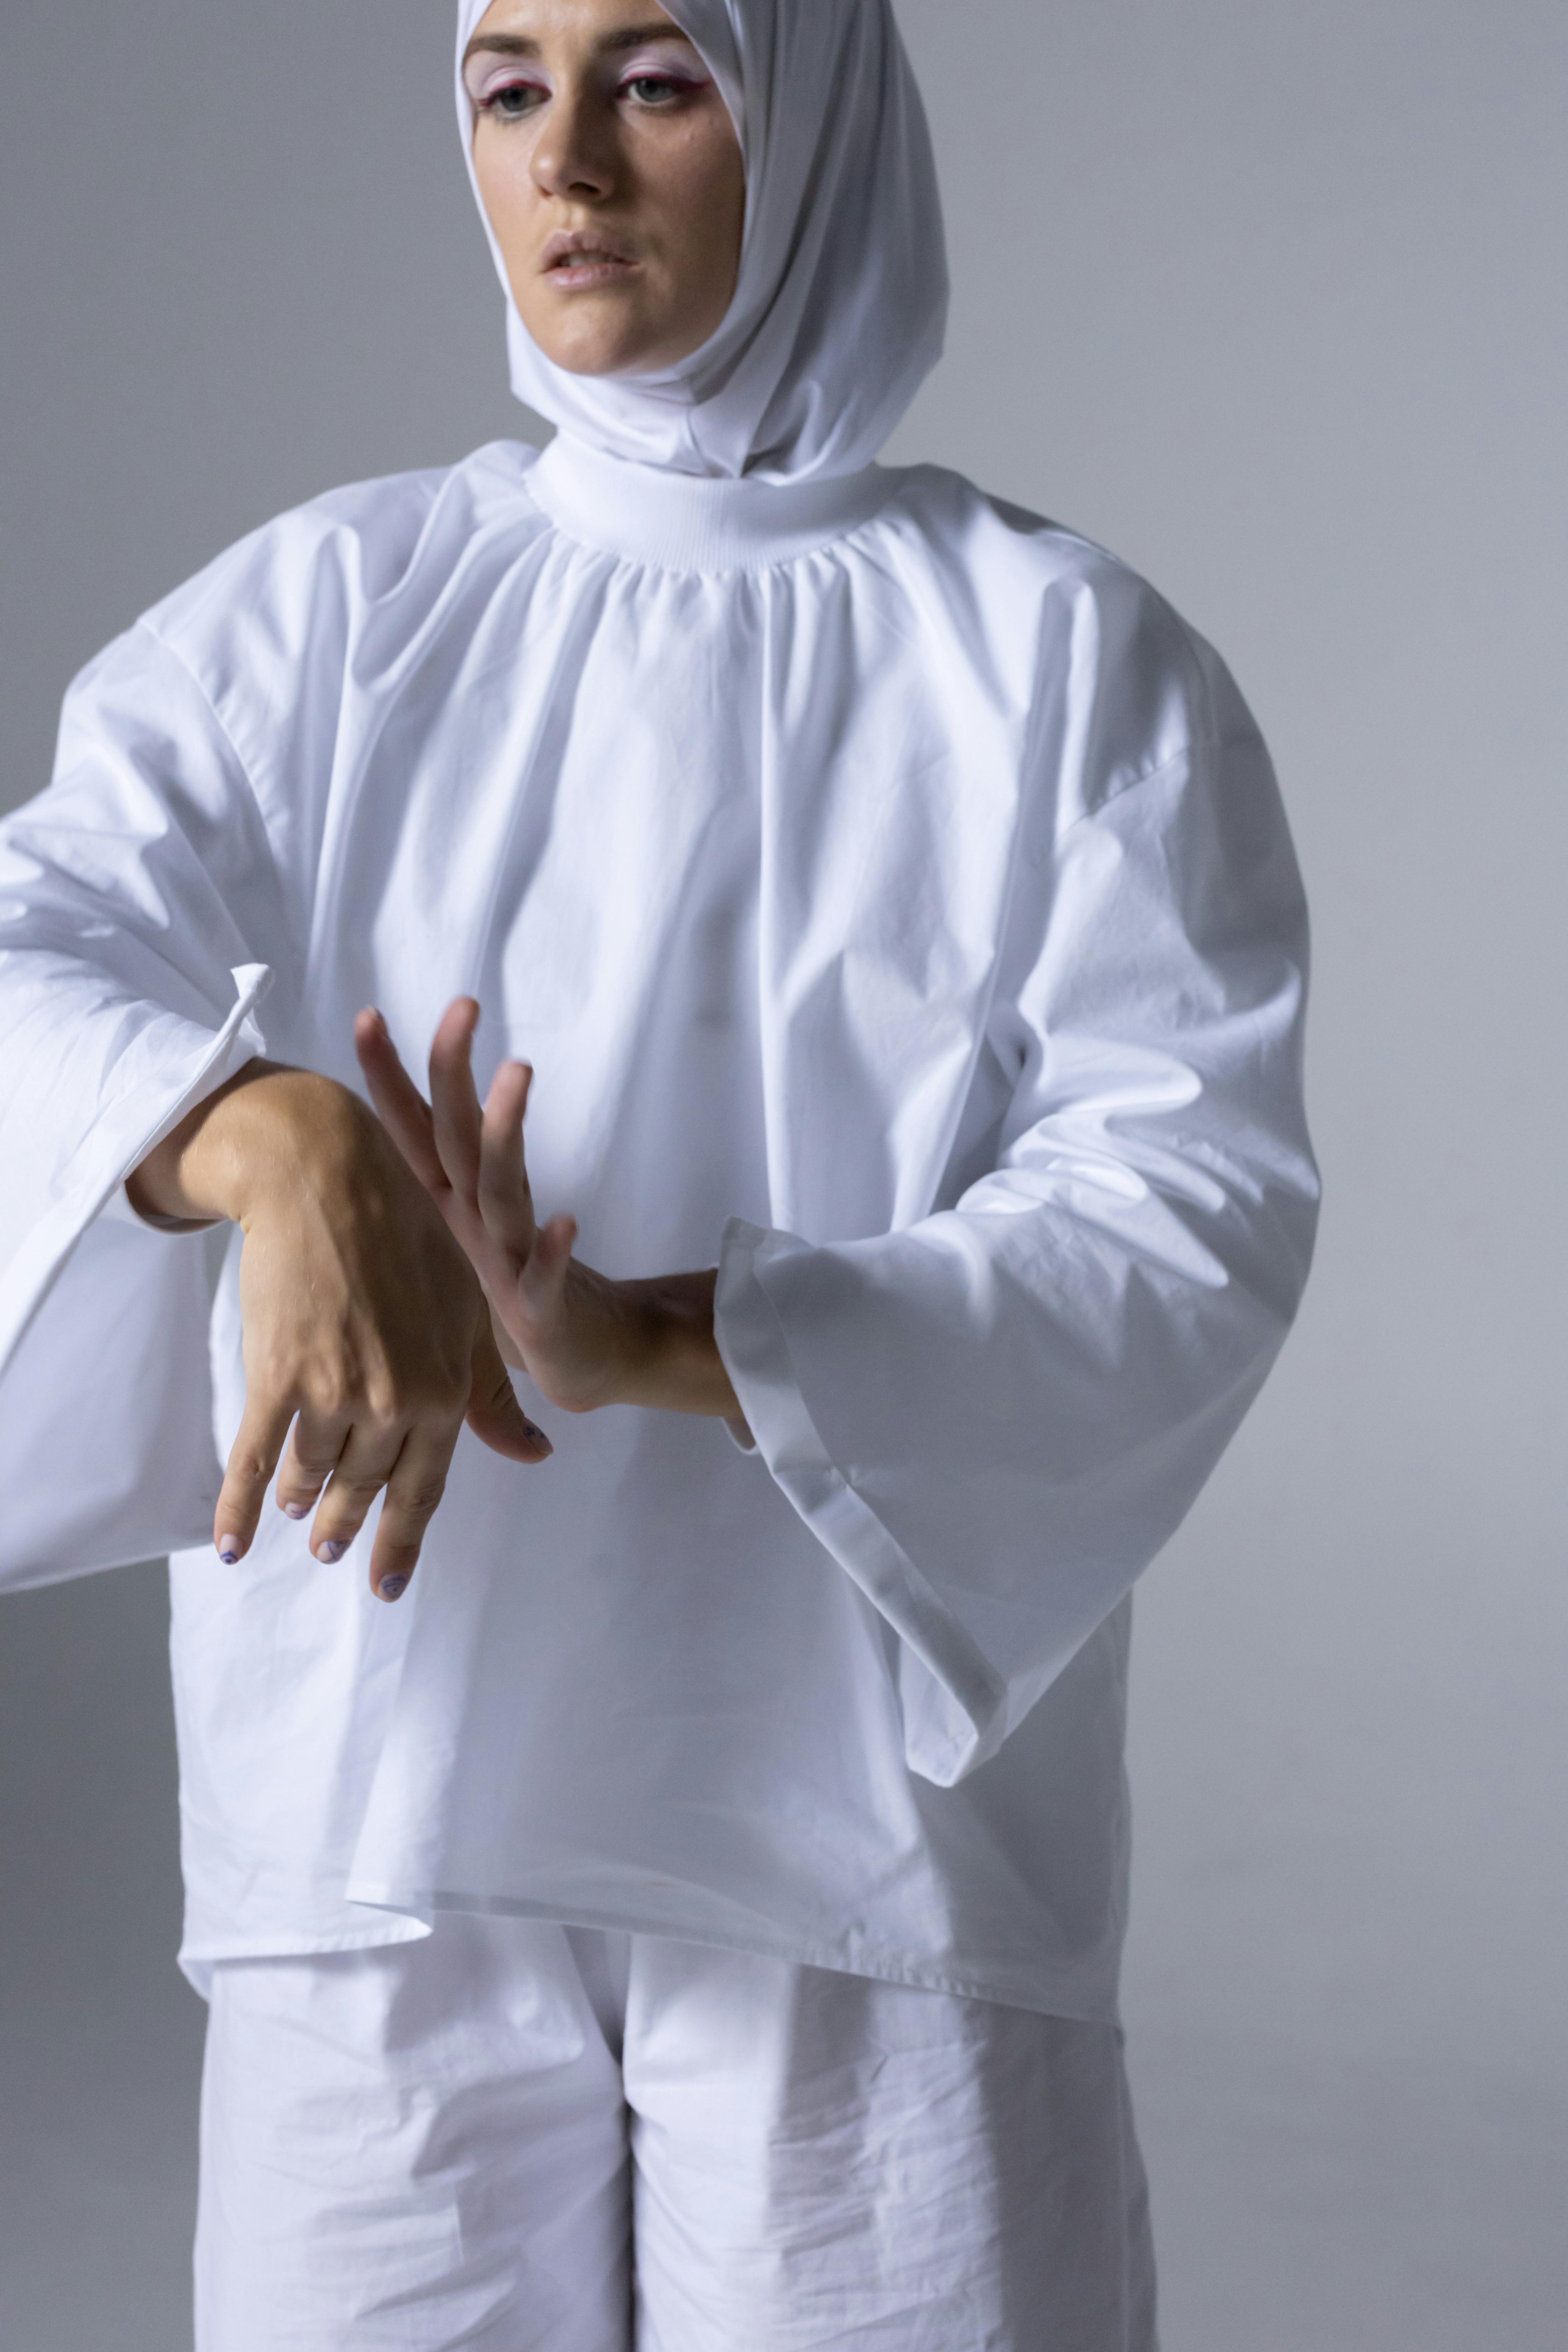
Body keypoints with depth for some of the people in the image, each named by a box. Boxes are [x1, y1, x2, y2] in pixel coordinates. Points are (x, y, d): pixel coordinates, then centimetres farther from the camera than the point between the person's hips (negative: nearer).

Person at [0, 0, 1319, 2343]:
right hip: (385, 1796, 2)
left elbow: (1196, 1203, -9)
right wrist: (280, 1140, -32)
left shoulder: (1067, 660, 1)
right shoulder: (325, 616, 6)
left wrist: (645, 1341, -22)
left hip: (881, 1823, -1)